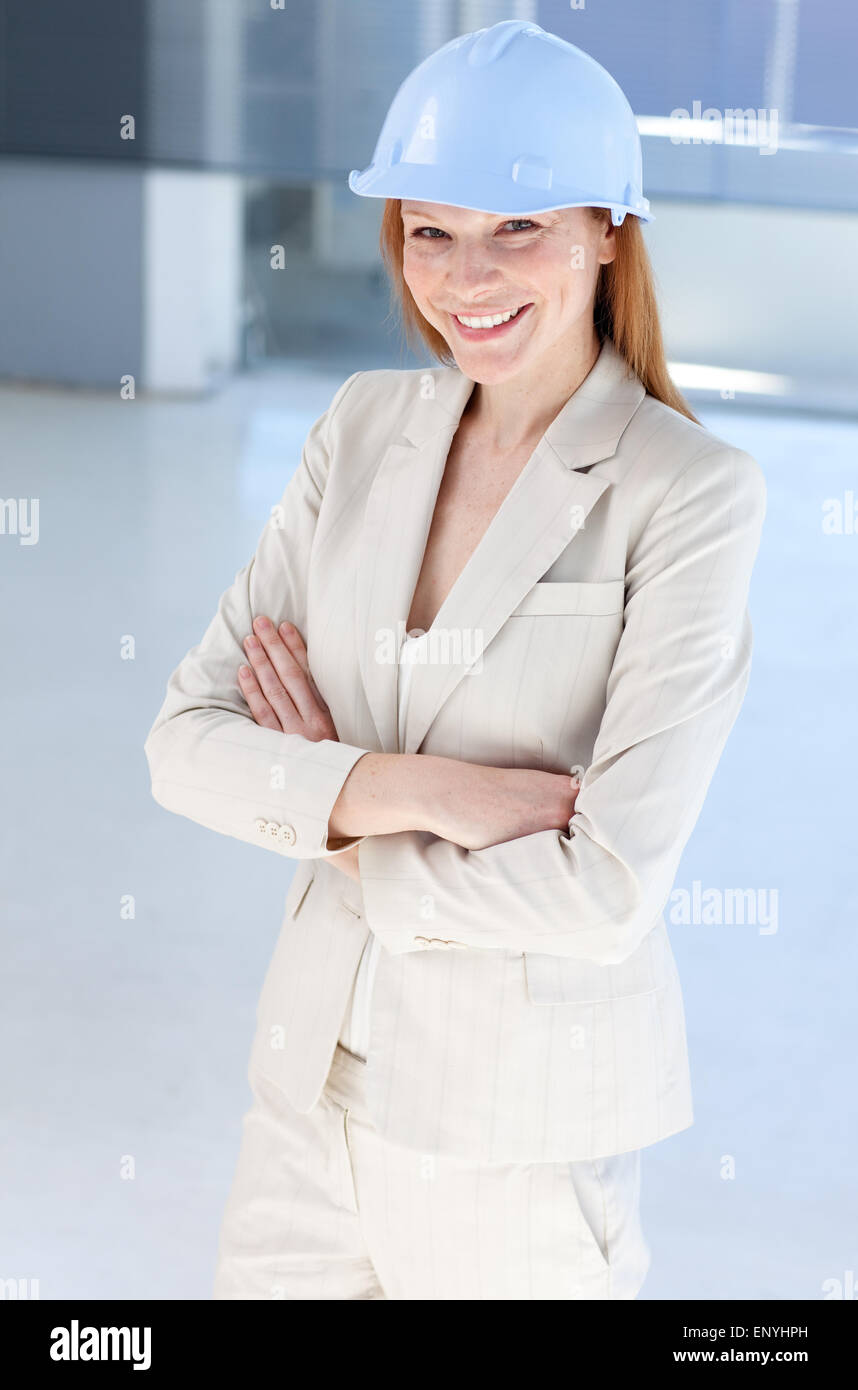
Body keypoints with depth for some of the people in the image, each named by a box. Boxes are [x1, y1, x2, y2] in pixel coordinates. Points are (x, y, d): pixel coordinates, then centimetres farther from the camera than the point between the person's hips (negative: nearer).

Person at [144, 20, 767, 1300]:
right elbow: (184, 742, -3)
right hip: (315, 1075, 5)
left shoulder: (691, 494, -16)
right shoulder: (368, 426, 0)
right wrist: (410, 787, -19)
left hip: (522, 1132, -4)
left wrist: (331, 814, -10)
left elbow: (609, 893, -22)